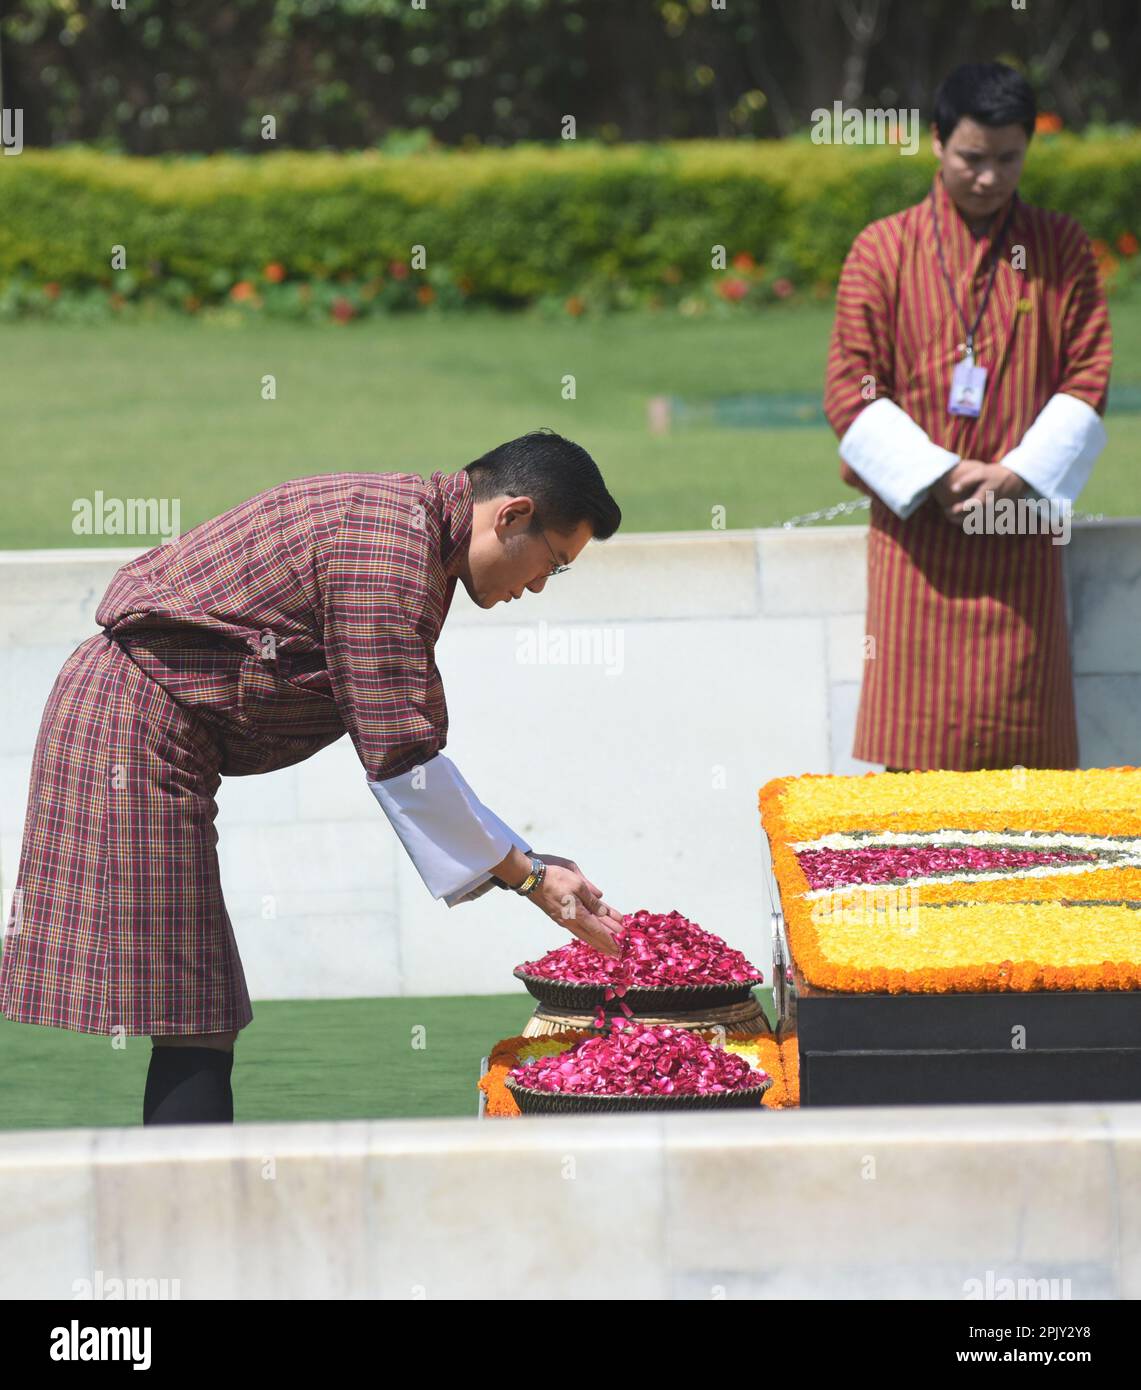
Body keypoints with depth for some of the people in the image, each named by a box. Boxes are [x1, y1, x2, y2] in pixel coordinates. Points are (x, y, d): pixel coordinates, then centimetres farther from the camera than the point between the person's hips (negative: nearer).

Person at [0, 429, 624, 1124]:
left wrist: (524, 858, 12)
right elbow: (399, 757, -20)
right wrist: (527, 876, -13)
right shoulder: (392, 545, -19)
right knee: (189, 1014, -12)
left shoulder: (417, 527, 13)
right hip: (139, 725, -10)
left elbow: (406, 739, 17)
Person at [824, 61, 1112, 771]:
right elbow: (851, 390, -1)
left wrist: (1019, 474, -11)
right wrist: (939, 475, -11)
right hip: (916, 519, -1)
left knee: (1018, 728, -2)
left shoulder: (1063, 247, 6)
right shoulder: (884, 249, 2)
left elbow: (1089, 376, 3)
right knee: (917, 715, -4)